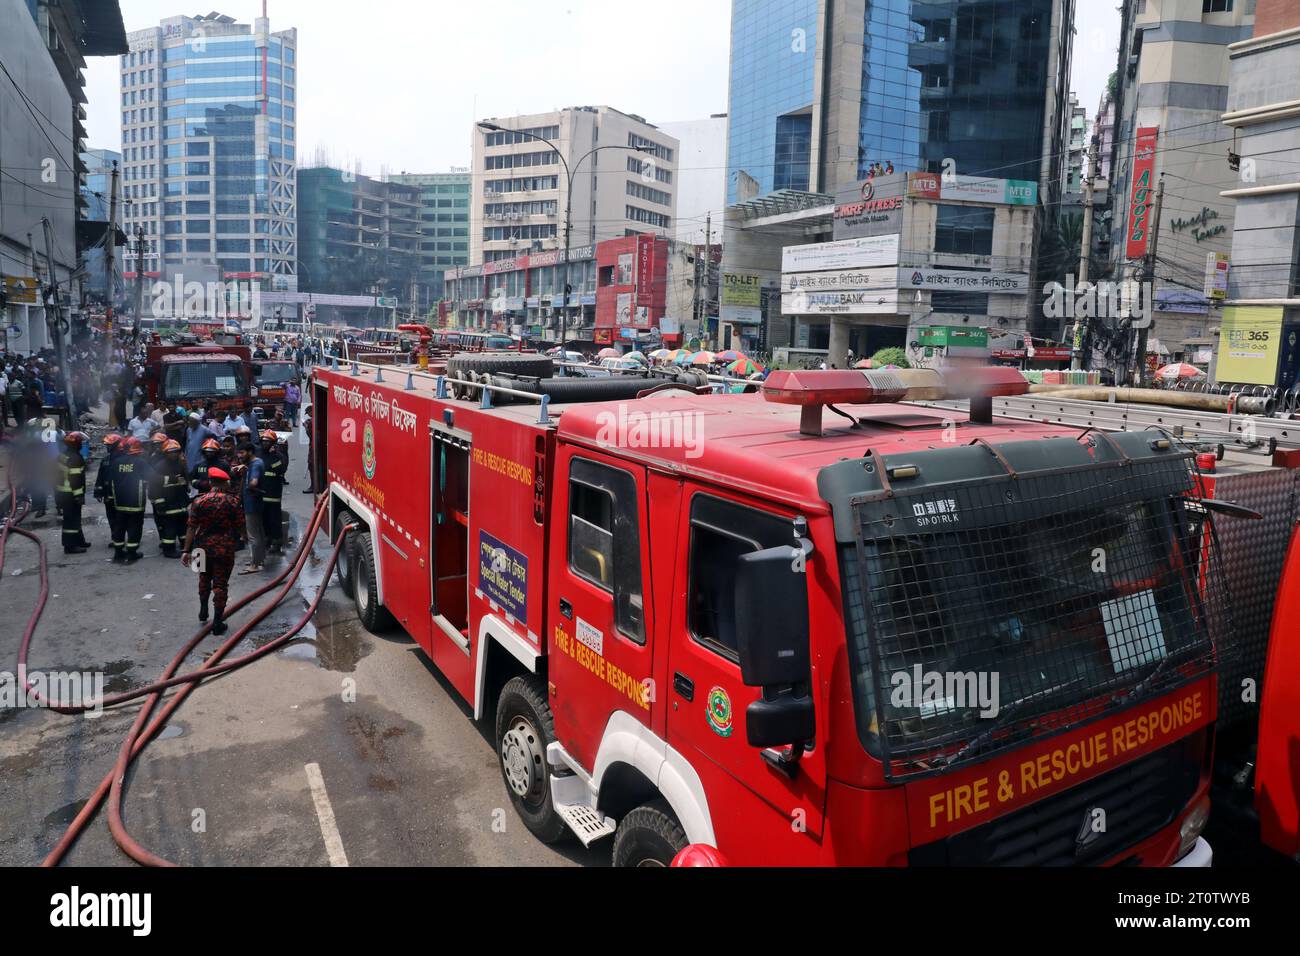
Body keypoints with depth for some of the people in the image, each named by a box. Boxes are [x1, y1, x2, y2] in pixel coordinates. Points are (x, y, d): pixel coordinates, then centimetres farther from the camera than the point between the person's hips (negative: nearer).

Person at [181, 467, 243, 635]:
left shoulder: (199, 501, -4)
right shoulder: (232, 502, -7)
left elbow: (191, 527, -6)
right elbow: (239, 527, -2)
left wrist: (186, 549, -4)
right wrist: (234, 541, 19)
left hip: (204, 546, 2)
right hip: (225, 548, -2)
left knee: (204, 579, 26)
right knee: (220, 584, 4)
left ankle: (203, 611, 42)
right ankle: (217, 623, 3)